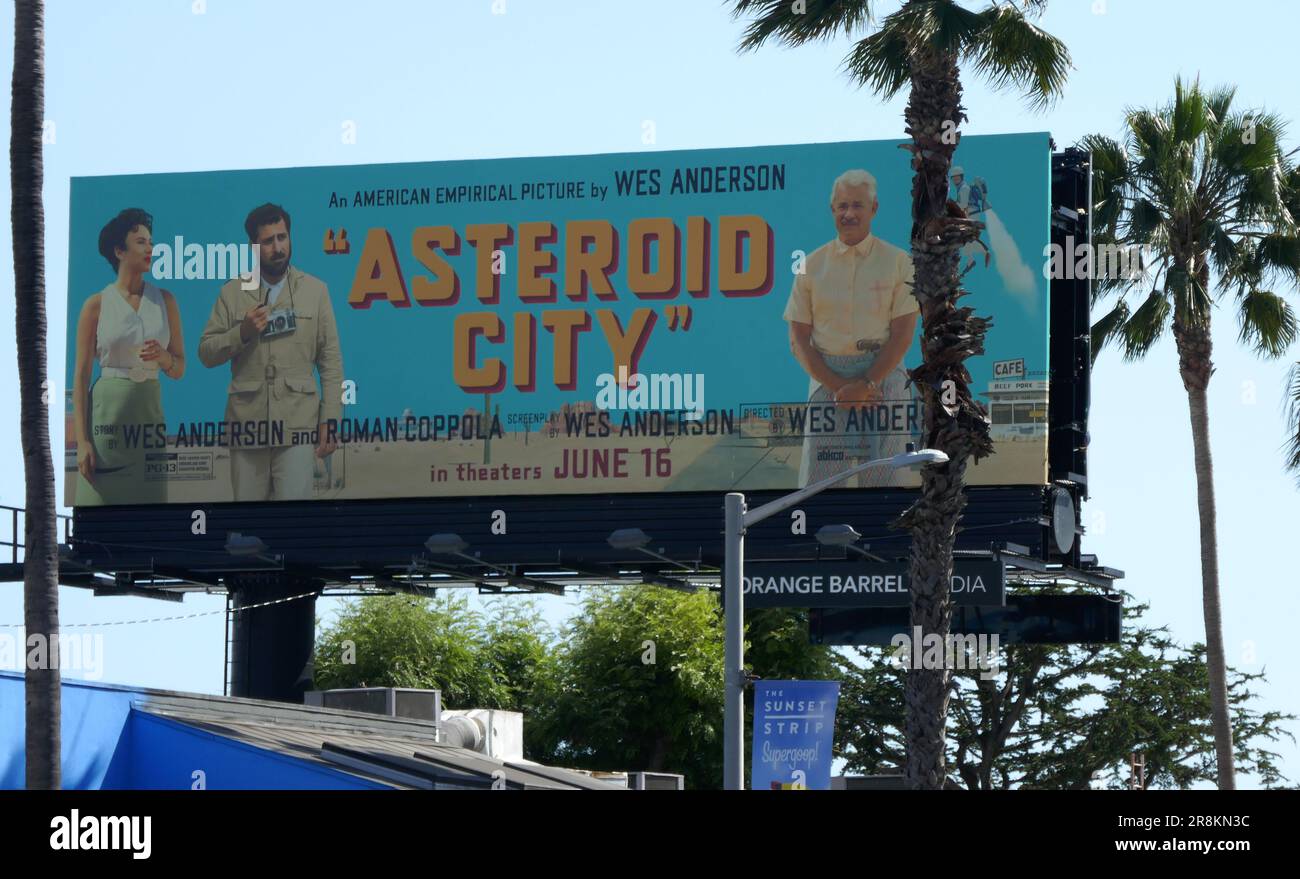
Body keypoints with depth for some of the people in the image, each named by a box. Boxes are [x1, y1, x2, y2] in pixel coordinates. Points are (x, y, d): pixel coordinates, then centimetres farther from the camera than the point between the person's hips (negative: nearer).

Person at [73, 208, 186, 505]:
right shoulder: (97, 305, 0)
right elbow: (81, 375, -1)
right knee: (103, 506, -6)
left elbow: (178, 369, 14)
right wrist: (82, 440, -9)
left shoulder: (164, 301, 9)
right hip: (107, 411, -3)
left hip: (149, 411, 3)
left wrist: (163, 357, -11)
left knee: (148, 504, 1)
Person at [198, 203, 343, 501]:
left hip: (298, 421, -2)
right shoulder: (233, 293, 9)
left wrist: (330, 420, -2)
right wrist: (242, 332, -9)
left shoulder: (315, 290, 6)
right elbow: (206, 353, 8)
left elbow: (331, 361, 4)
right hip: (247, 421, 2)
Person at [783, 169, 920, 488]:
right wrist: (837, 386, -8)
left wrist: (866, 385, -11)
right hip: (826, 375, 1)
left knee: (882, 475, -5)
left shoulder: (897, 262, 5)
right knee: (816, 478, -8)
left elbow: (903, 335, -1)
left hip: (883, 374, -1)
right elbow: (799, 341, 6)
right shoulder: (813, 265, 9)